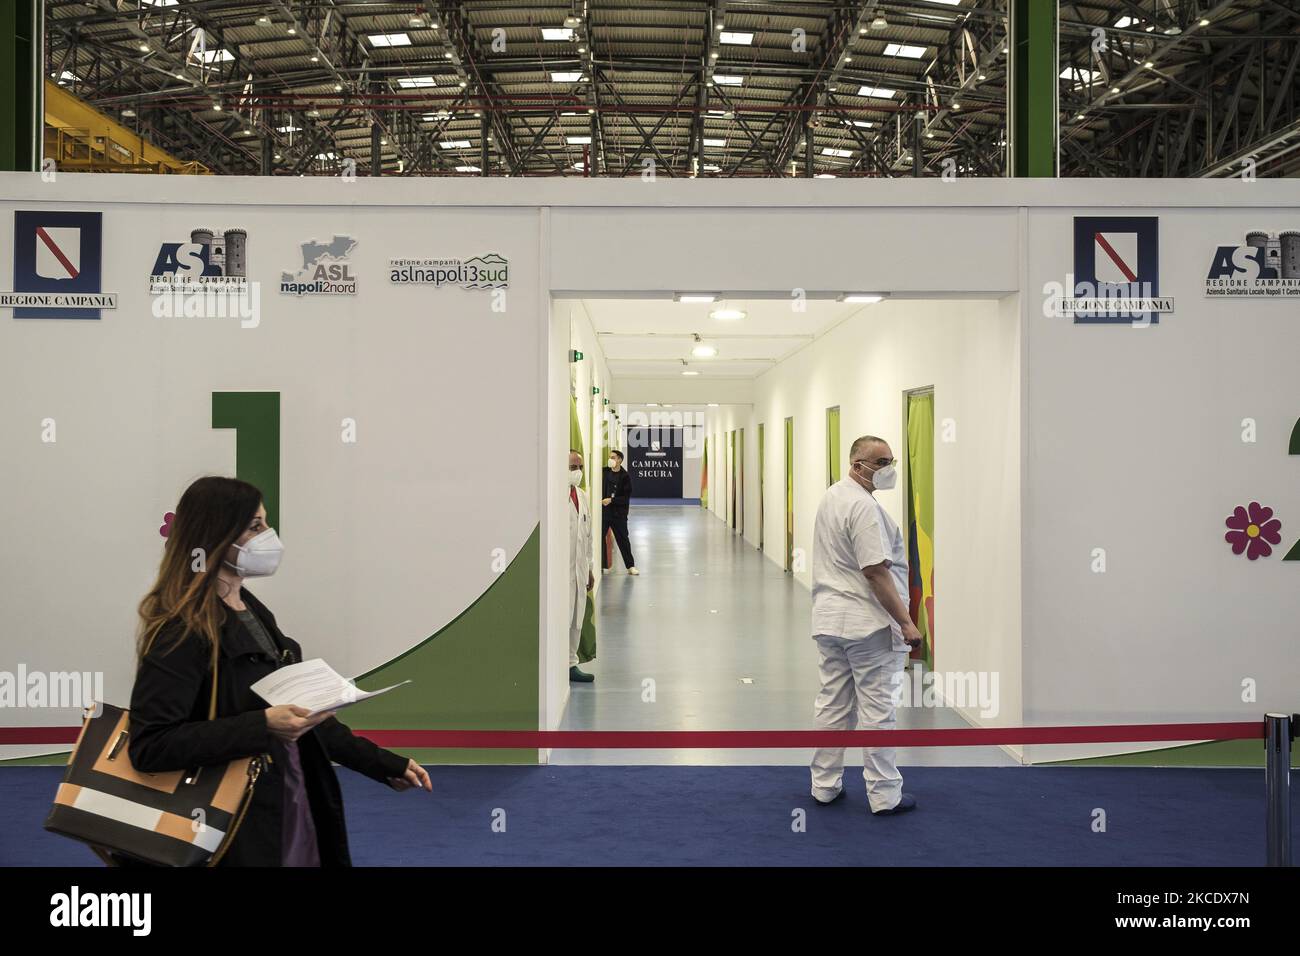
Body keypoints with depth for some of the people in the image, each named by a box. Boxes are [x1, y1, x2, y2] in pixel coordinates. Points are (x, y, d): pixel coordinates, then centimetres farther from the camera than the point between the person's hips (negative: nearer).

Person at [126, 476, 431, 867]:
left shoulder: (253, 611, 9)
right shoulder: (182, 630, -18)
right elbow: (149, 746, -25)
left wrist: (382, 763, 11)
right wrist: (263, 726, -31)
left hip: (295, 812, 8)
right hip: (236, 829, -8)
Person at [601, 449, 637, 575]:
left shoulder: (625, 477, -7)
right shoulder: (605, 472, 2)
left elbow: (626, 497, -10)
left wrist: (611, 500, -18)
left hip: (618, 513, -3)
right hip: (603, 511, 3)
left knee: (623, 540, 4)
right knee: (600, 538, 5)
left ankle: (630, 566, 15)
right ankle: (602, 565, 17)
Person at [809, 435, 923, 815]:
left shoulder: (831, 496, 11)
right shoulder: (863, 506, -19)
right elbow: (875, 571, -24)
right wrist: (906, 622, -19)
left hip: (829, 619, 9)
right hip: (868, 623, -9)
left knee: (832, 703, 13)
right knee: (876, 709, 0)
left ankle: (824, 784, 21)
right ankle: (884, 794, 7)